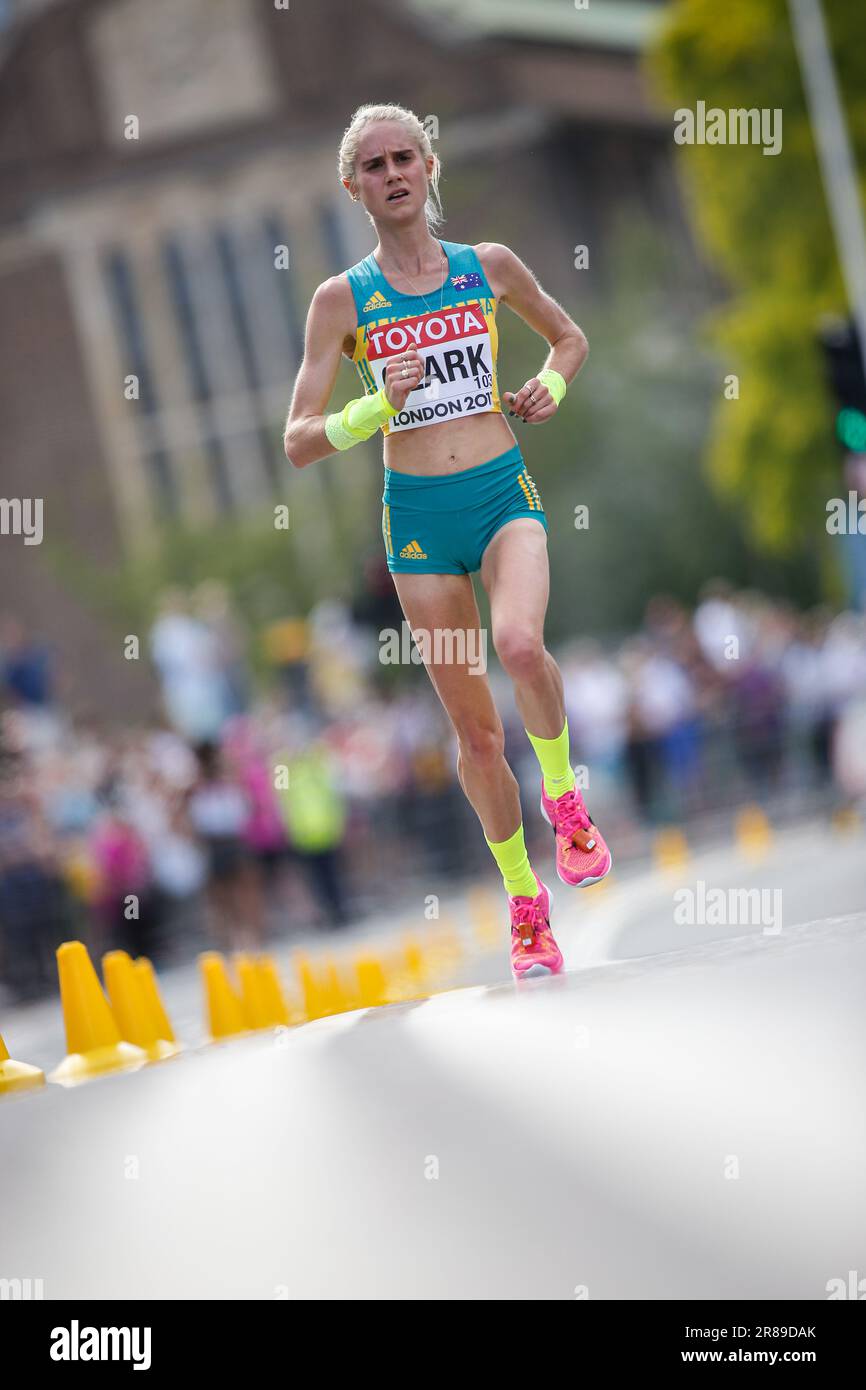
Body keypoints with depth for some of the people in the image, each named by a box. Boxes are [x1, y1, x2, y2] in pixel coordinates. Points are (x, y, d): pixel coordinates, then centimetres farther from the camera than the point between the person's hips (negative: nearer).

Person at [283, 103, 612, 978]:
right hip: (417, 516, 0)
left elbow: (569, 338, 24)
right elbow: (299, 444, -2)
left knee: (519, 644, -31)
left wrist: (550, 389, 3)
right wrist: (379, 407, -19)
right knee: (474, 728, 4)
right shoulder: (342, 299, 0)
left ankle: (563, 795, -4)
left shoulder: (489, 267, 4)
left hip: (503, 495, 0)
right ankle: (525, 903, 20)